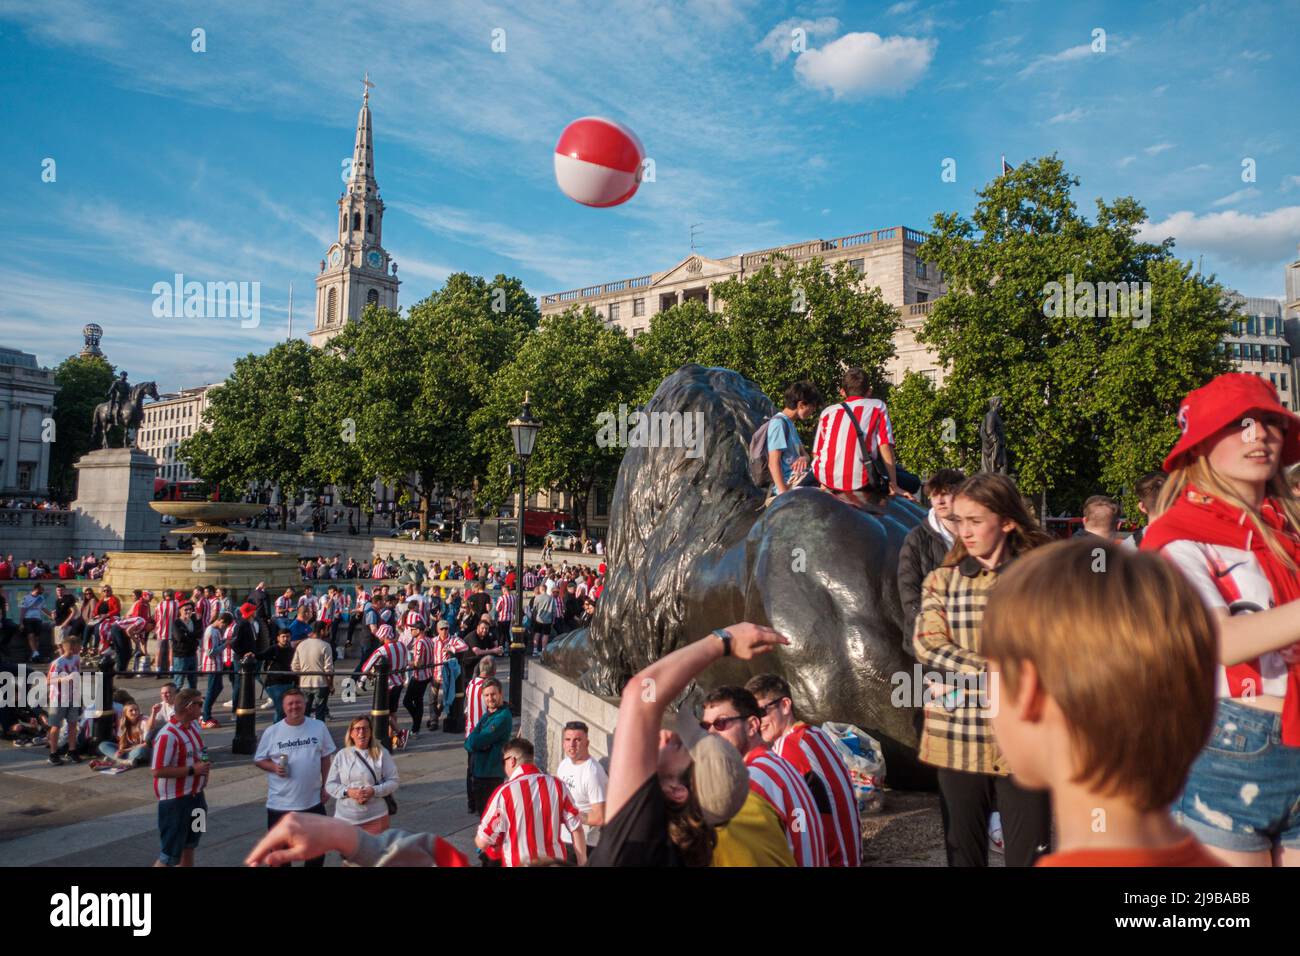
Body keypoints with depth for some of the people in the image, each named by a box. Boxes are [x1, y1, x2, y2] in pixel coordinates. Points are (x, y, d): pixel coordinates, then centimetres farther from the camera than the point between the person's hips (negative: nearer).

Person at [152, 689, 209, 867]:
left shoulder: (194, 727, 5)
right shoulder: (167, 735, -23)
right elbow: (158, 771, -26)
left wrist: (204, 768, 2)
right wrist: (192, 770, -23)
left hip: (196, 796, 9)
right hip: (175, 800, -9)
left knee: (189, 846, 20)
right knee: (170, 854, -1)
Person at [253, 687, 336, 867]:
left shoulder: (319, 727, -2)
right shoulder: (271, 732, -7)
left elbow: (325, 758, 5)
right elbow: (258, 760, 2)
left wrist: (325, 786, 2)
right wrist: (274, 767, -18)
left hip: (313, 800, 1)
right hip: (280, 802, -1)